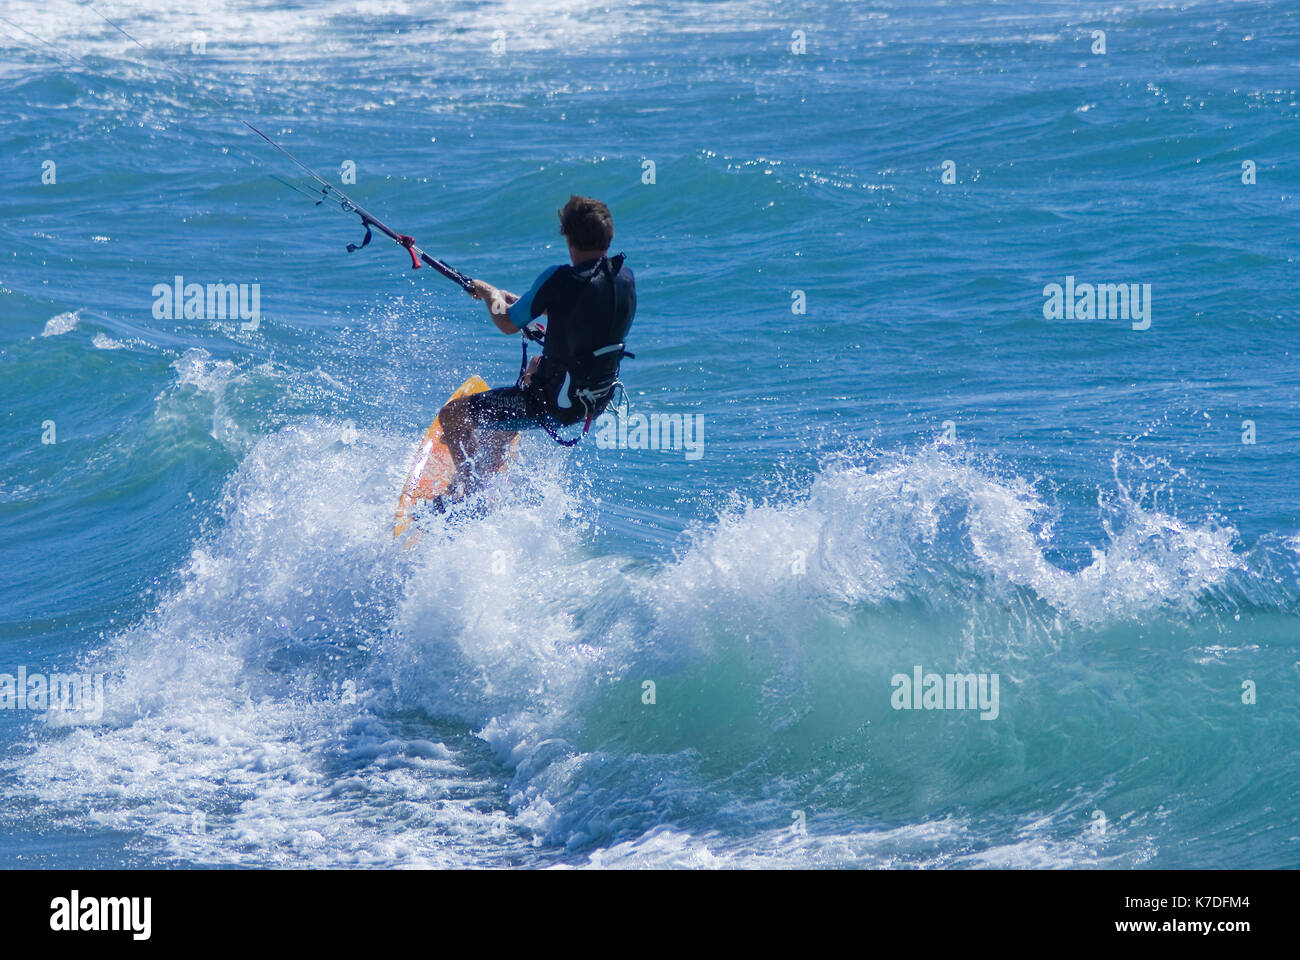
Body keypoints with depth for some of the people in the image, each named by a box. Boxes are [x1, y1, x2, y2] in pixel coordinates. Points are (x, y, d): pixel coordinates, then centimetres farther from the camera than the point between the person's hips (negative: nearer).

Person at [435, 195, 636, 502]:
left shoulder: (560, 280, -24)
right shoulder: (625, 276, -3)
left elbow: (508, 324, -11)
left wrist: (491, 294, 11)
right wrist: (514, 299, 21)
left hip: (553, 403, -8)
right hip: (599, 401, 8)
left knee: (452, 415, 3)